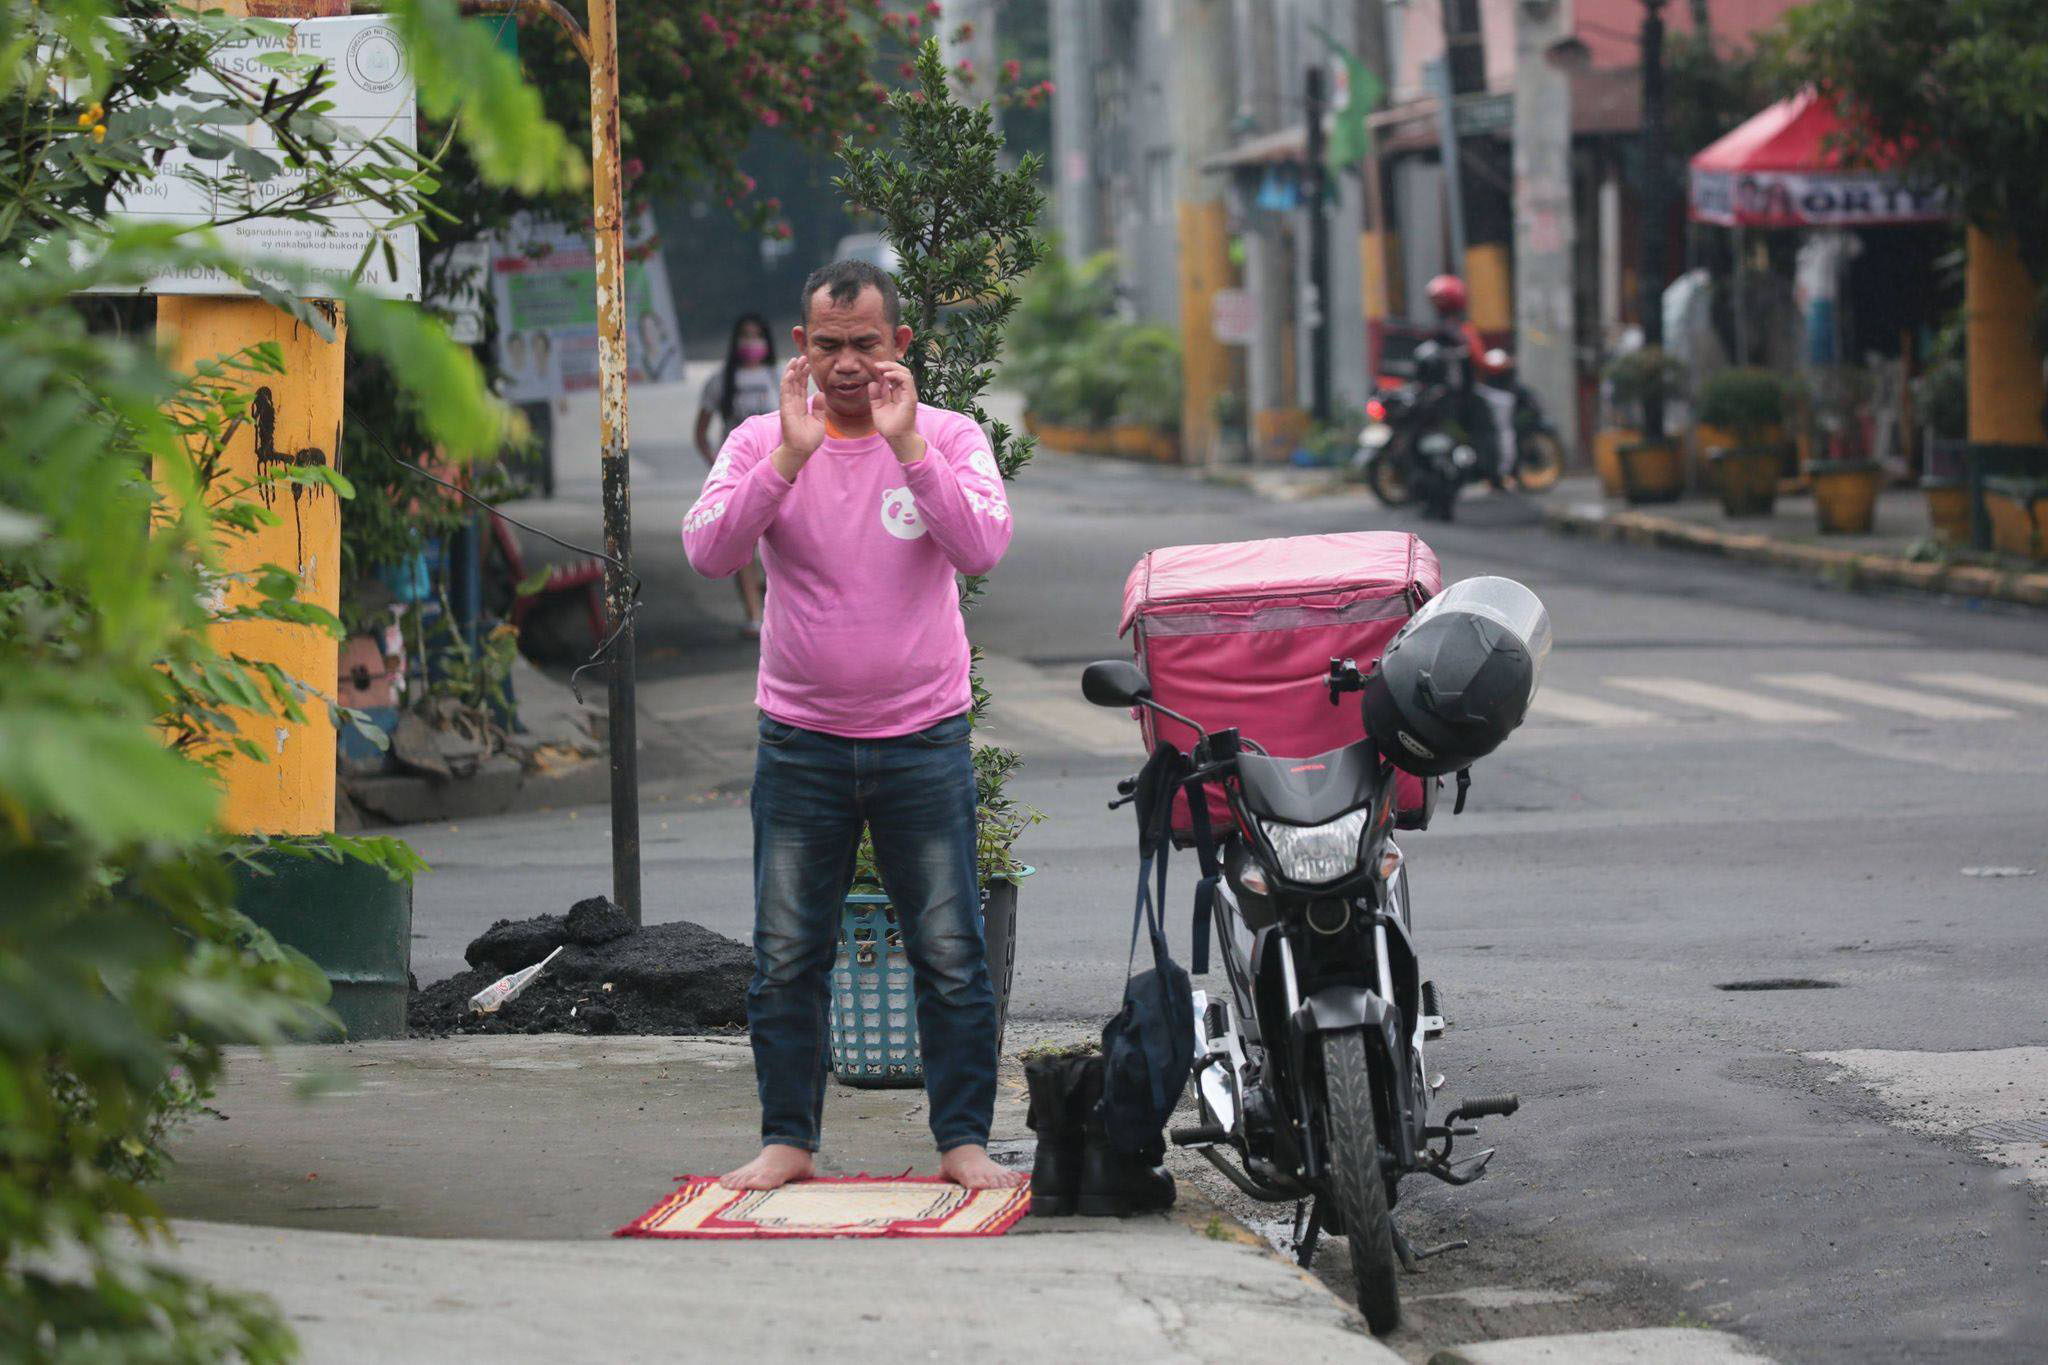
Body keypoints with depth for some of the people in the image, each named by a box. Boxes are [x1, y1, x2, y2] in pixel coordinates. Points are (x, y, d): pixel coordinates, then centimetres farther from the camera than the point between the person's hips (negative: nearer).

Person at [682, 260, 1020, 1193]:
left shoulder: (949, 439, 0)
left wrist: (906, 447, -24)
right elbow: (707, 550, -13)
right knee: (786, 959, 3)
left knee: (951, 957, 0)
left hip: (924, 739, -1)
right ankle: (786, 1140, 13)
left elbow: (982, 547, -16)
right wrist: (789, 457, -22)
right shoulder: (761, 443, 2)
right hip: (800, 741, 1)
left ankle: (963, 1141, 9)